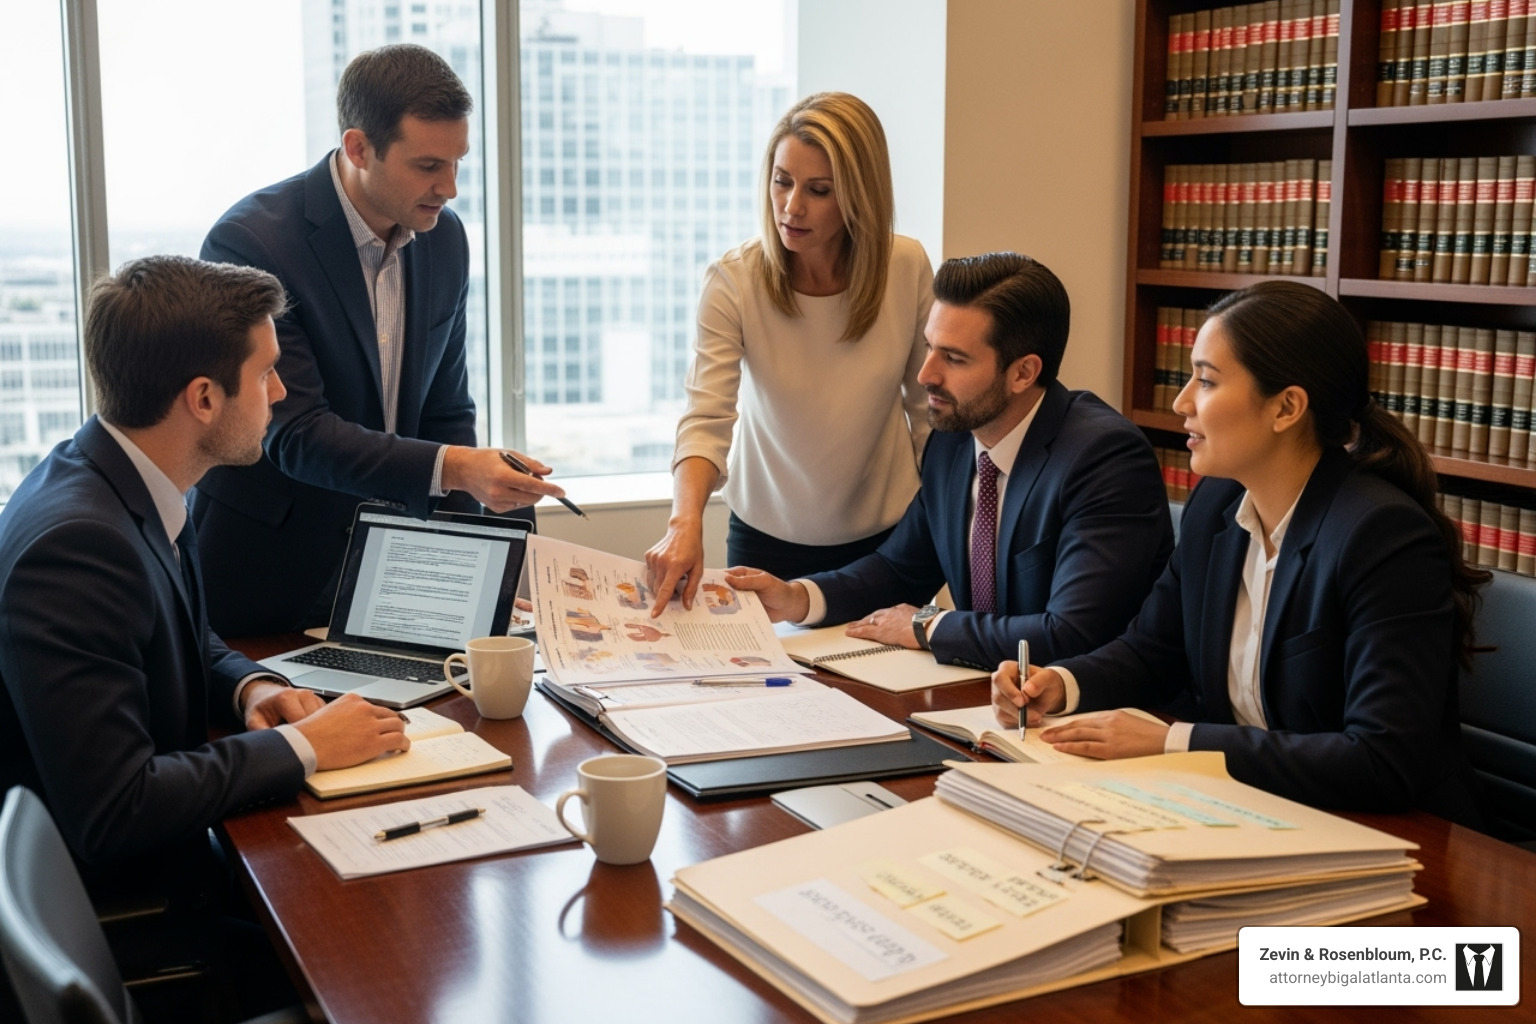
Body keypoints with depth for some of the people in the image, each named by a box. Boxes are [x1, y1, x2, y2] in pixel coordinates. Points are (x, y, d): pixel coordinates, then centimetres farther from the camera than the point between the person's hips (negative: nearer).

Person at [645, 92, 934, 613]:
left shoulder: (908, 269, -13)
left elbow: (930, 406, 0)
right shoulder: (732, 282, -18)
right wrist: (686, 521, -42)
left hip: (884, 533, 1)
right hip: (768, 536, -1)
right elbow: (706, 419, -25)